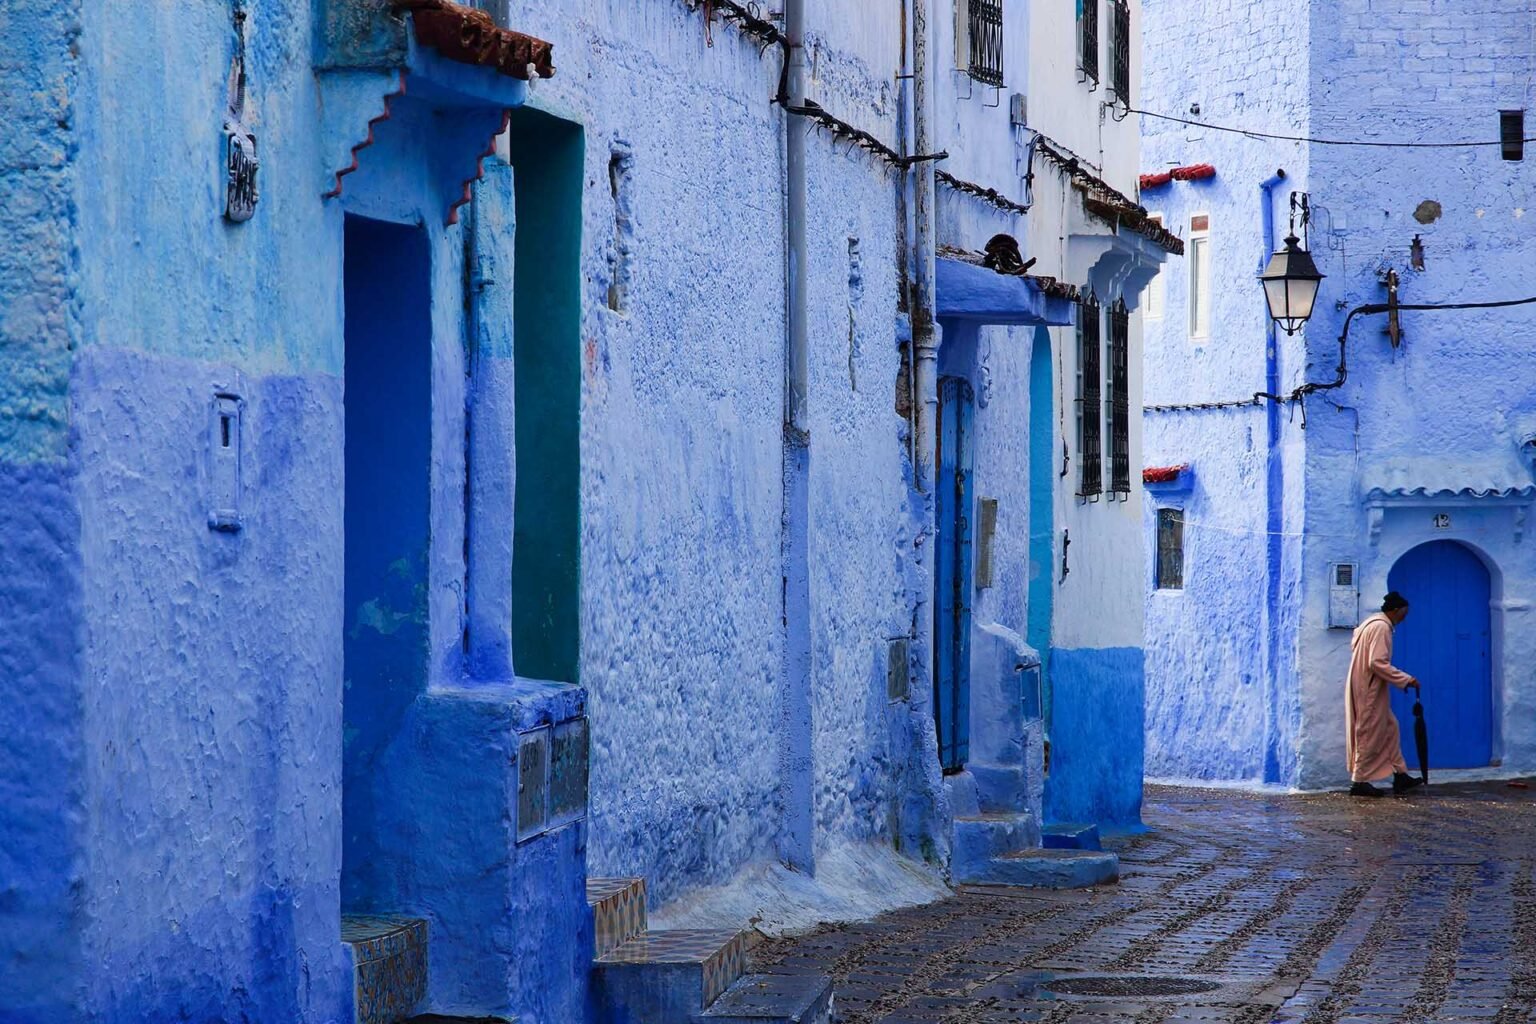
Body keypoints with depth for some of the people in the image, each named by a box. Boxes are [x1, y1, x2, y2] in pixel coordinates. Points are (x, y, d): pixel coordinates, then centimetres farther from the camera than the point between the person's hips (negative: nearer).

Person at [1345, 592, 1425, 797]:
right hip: (1369, 690, -10)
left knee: (1390, 728, 13)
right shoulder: (1381, 627, -17)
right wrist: (1406, 680, -20)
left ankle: (1400, 775, 15)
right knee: (1370, 734, -3)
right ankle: (1360, 782, 2)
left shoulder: (1372, 623, 14)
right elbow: (1378, 663, -25)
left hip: (1365, 687, 10)